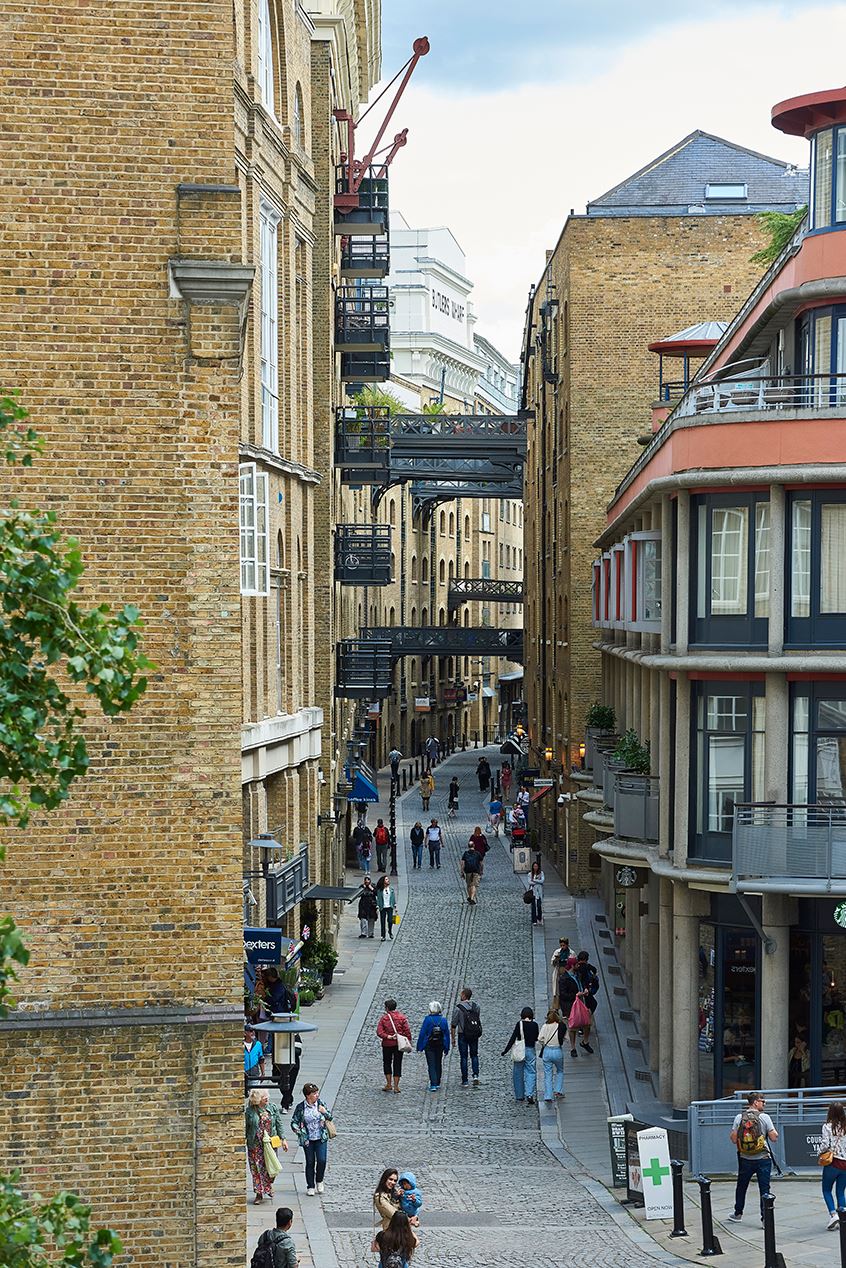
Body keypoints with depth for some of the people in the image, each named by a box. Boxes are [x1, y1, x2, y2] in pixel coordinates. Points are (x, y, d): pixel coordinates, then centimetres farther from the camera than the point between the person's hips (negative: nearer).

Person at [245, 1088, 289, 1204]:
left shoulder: (273, 1108, 2)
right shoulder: (249, 1111, -5)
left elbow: (279, 1124, 5)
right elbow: (246, 1128, 1)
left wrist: (283, 1139, 1)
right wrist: (244, 1142, 0)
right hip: (255, 1145, -2)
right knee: (256, 1169, 0)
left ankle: (268, 1187, 29)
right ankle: (259, 1194, 9)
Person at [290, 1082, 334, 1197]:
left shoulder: (320, 1103, 0)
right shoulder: (301, 1107, -6)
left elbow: (330, 1119, 8)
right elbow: (294, 1122, 1)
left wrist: (325, 1112, -12)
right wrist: (297, 1129, -17)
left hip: (321, 1138, 1)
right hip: (307, 1139, -1)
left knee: (322, 1160, -6)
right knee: (310, 1162, 4)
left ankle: (319, 1181, 19)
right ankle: (310, 1187, 16)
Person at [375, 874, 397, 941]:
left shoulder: (391, 888, 6)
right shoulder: (379, 890, 0)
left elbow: (394, 897, 10)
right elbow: (378, 898, 2)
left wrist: (395, 906, 8)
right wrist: (377, 907, -4)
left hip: (390, 907, 1)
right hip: (382, 908, -1)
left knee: (390, 920, -13)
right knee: (382, 922, 0)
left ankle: (390, 931, 15)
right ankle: (383, 936, 9)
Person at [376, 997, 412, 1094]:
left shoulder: (383, 1018, -4)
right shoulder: (402, 1017, -3)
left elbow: (379, 1032, -13)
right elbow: (407, 1031, -6)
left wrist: (388, 1037, -15)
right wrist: (409, 1042, 0)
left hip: (387, 1045, -1)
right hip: (399, 1044, 1)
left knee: (387, 1063, 17)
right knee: (397, 1064, 6)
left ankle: (388, 1084, 13)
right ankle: (396, 1086, 5)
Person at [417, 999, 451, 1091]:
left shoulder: (427, 1019, -12)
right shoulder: (443, 1020, -2)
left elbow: (422, 1033, -10)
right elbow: (447, 1034, 3)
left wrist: (419, 1046, -4)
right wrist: (447, 1048, 11)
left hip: (429, 1046, -3)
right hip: (440, 1045, 3)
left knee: (431, 1065, -2)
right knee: (438, 1064, 19)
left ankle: (433, 1084, -13)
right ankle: (437, 1083, 29)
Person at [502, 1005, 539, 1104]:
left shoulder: (519, 1024, -9)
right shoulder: (535, 1025, -3)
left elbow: (513, 1038, -10)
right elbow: (536, 1038, 8)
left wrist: (505, 1051, -6)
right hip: (531, 1051, 1)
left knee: (518, 1074, 12)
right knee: (531, 1073, 3)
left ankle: (519, 1096, 17)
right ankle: (529, 1094, -14)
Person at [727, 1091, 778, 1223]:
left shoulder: (739, 1118, -2)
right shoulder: (764, 1117, -9)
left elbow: (733, 1139, -5)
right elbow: (774, 1137, -10)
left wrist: (731, 1134, 16)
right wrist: (773, 1130, 10)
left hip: (745, 1159, 3)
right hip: (763, 1158, -3)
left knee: (741, 1186, 19)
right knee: (764, 1189, 3)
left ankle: (738, 1213, 32)